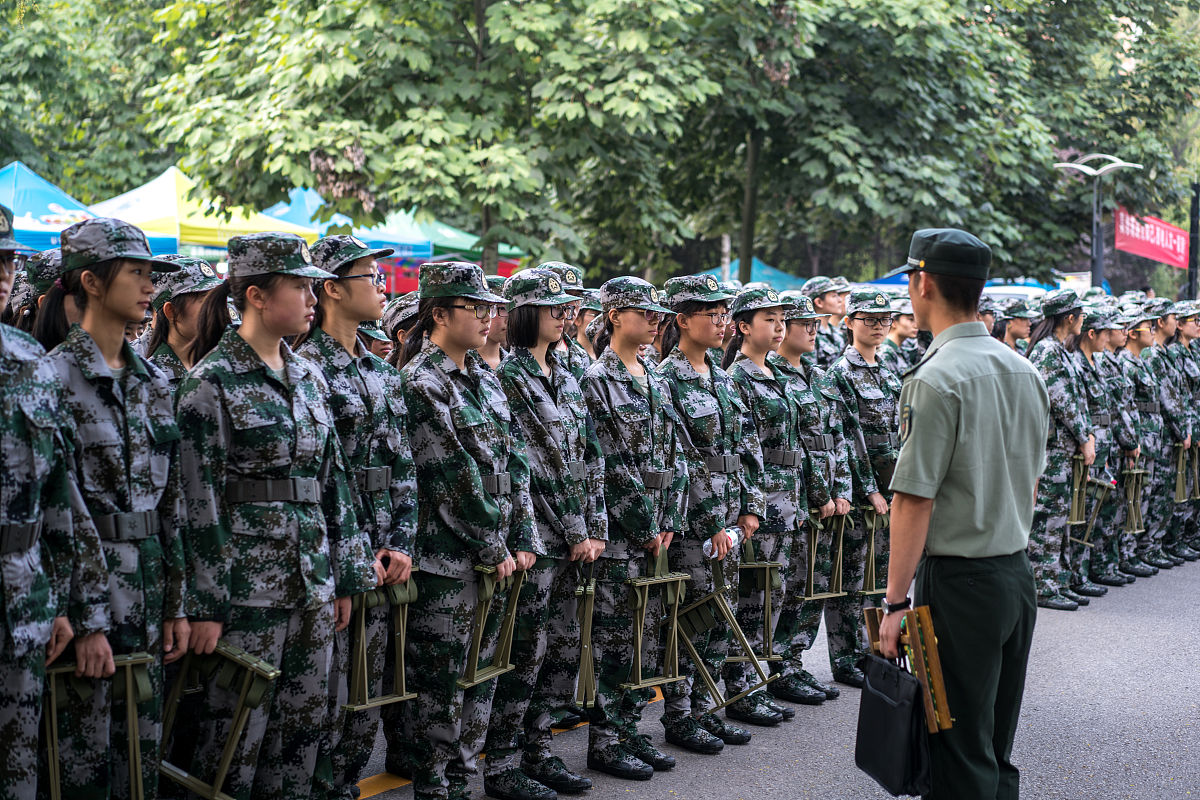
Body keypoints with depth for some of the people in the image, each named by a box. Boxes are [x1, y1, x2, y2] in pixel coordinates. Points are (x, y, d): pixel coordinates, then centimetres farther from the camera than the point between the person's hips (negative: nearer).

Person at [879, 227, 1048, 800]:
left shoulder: (936, 379, -17)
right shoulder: (1026, 372, 9)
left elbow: (915, 501, -19)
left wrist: (895, 602, -15)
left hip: (959, 581, -8)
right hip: (1018, 574, 8)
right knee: (997, 747, 17)